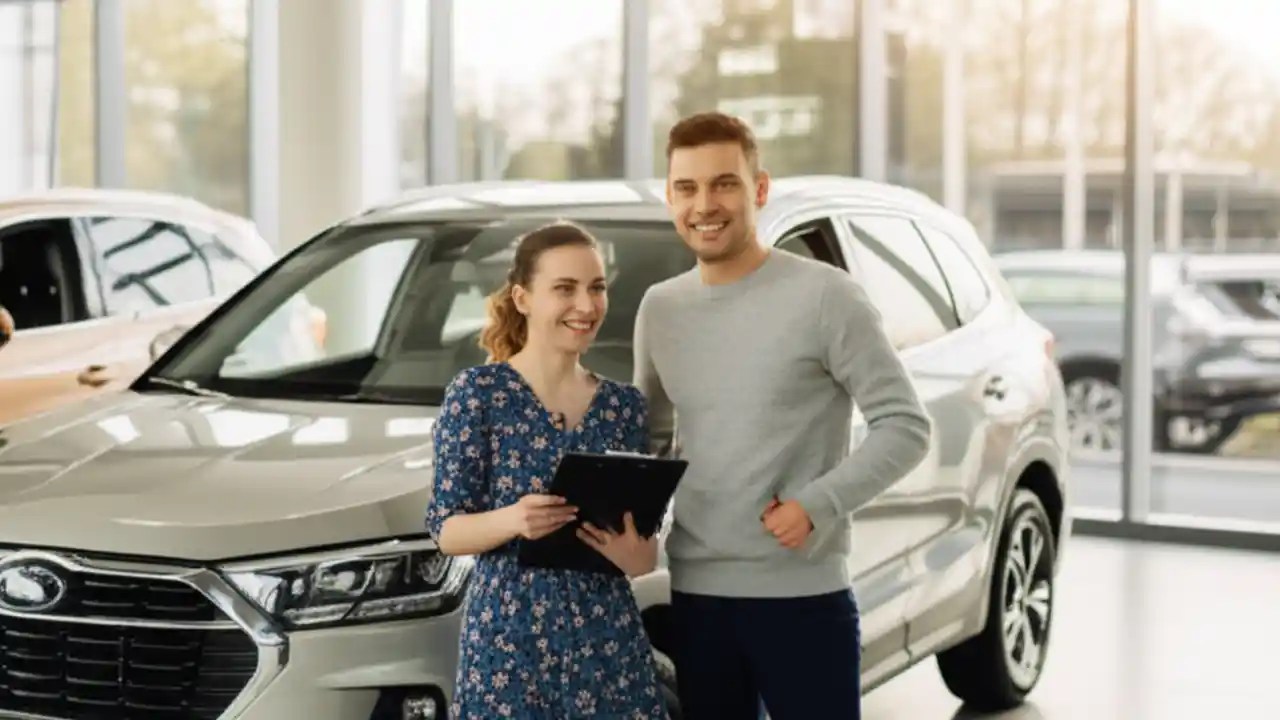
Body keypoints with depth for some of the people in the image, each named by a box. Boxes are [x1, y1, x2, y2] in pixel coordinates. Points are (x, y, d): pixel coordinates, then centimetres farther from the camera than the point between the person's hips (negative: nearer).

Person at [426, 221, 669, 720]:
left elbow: (644, 541, 13)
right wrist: (511, 520, -24)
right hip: (508, 638, -3)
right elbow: (446, 530, -5)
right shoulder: (478, 392, -4)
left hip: (610, 638, 4)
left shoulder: (625, 405, 8)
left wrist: (638, 556, -10)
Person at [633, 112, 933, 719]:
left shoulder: (824, 295, -8)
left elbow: (905, 426, -8)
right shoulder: (659, 309, 9)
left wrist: (819, 504, -19)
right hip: (694, 594, 6)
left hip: (803, 594, -5)